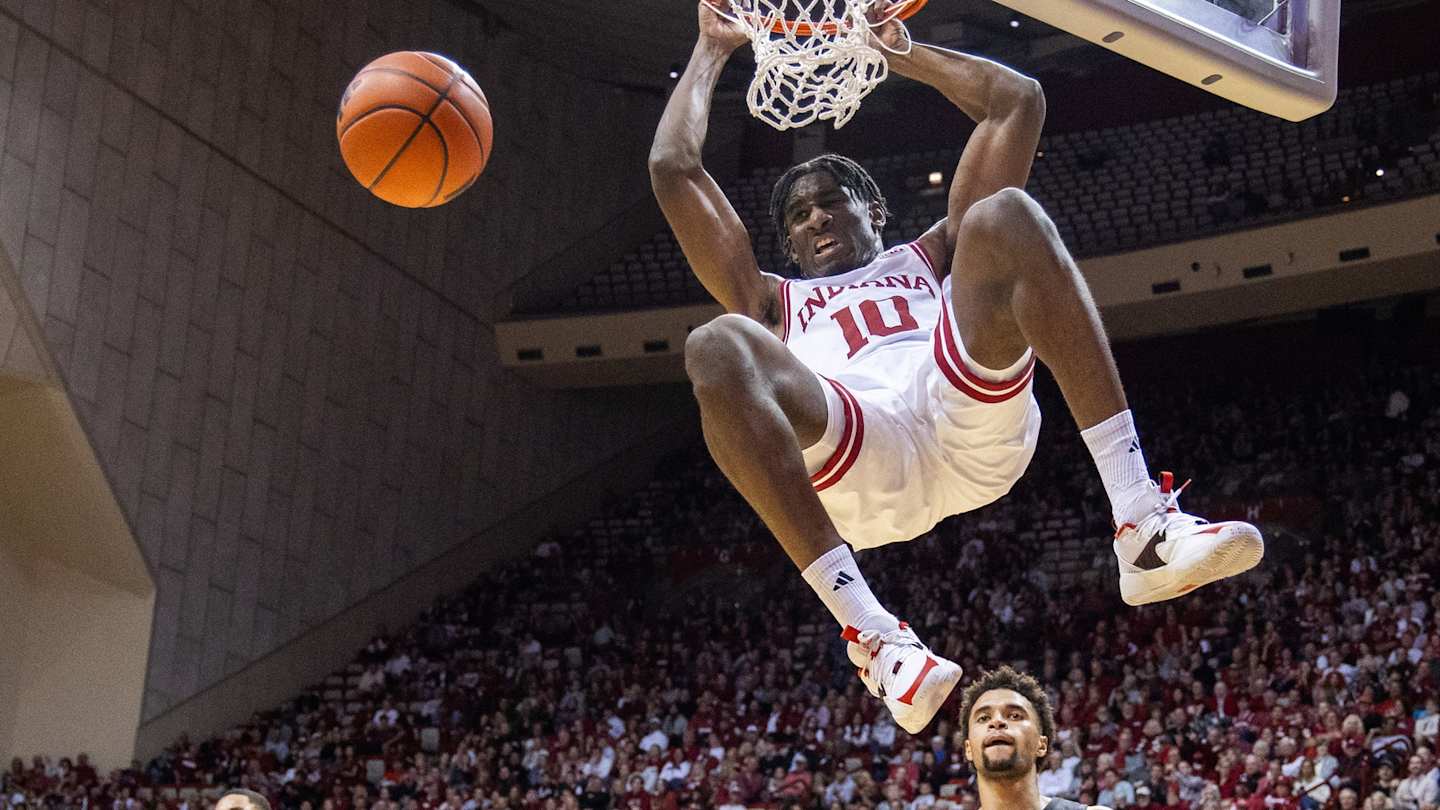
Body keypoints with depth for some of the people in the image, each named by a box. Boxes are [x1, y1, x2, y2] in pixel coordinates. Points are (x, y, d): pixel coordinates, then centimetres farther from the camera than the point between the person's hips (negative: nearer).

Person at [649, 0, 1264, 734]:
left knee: (1005, 215, -22)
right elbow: (672, 168, 34)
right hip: (861, 466, -1)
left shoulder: (929, 259, 41)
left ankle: (1144, 523, -33)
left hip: (976, 427, 1)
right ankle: (870, 635, -35)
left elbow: (1018, 101, 37)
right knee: (717, 348, -29)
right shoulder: (775, 304, 39)